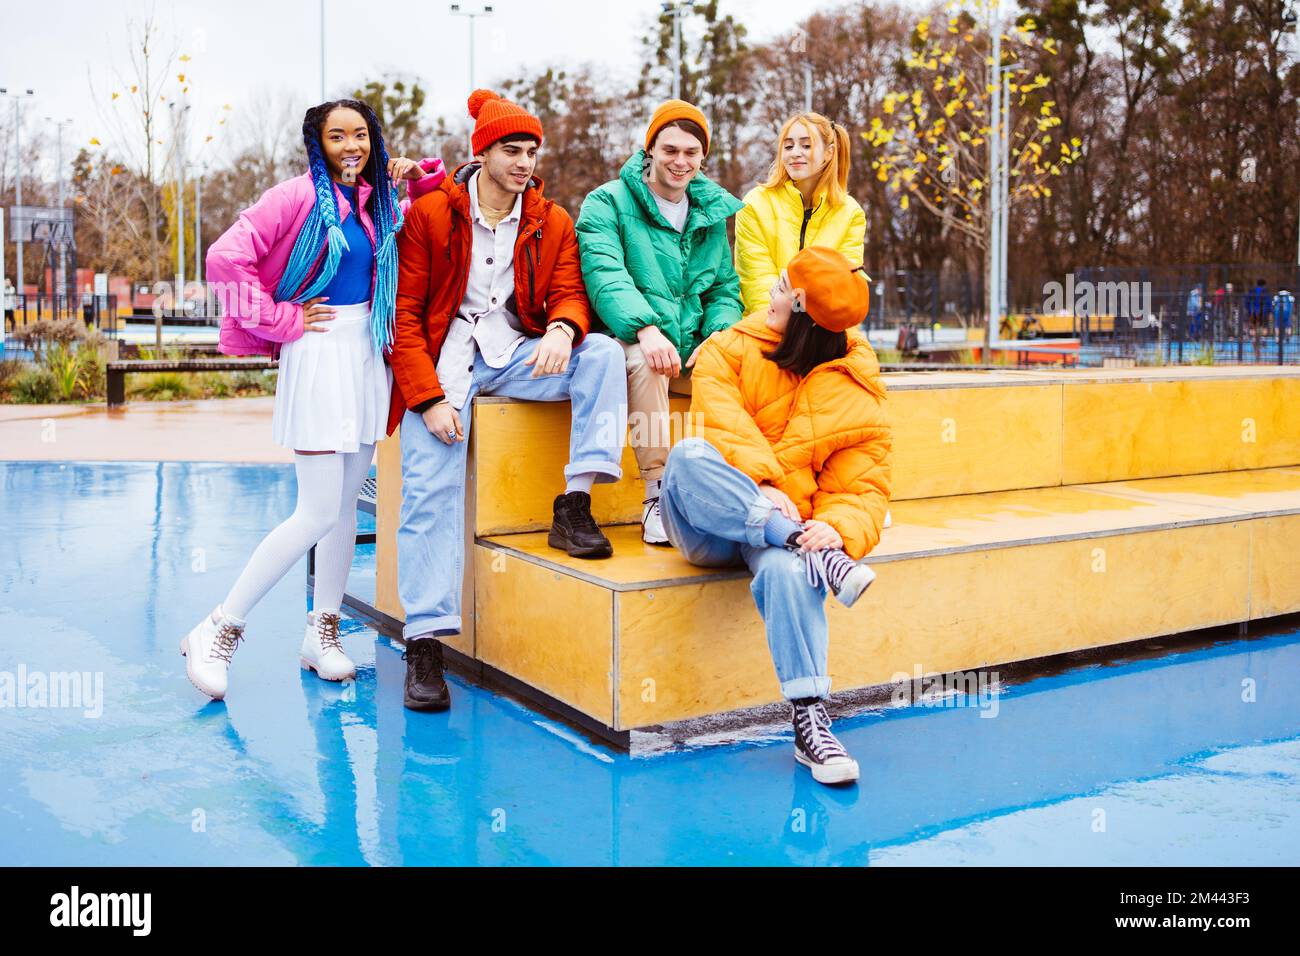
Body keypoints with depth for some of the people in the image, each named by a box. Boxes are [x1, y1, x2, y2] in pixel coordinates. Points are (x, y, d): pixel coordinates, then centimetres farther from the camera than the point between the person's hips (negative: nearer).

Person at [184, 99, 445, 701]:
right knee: (318, 512, -9)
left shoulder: (377, 203, 11)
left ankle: (322, 635, 22)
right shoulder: (298, 197, -8)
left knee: (346, 503, 9)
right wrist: (283, 320, -10)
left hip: (368, 354, 7)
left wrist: (423, 177, 6)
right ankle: (216, 633, 3)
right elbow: (226, 258, -14)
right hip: (319, 354, -7)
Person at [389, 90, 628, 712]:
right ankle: (425, 642, -17)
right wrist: (428, 396, -17)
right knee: (430, 486, -19)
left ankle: (574, 505, -25)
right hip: (445, 356, -3)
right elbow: (405, 313, -5)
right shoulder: (429, 215, -2)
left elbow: (570, 295, 2)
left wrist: (562, 329, -25)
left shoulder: (553, 223, 8)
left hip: (517, 353, 3)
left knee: (603, 353, -23)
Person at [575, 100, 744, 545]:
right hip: (632, 343, -5)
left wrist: (718, 337, -10)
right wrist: (645, 327, -35)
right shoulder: (608, 203, 0)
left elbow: (726, 288, 13)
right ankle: (657, 493, -31)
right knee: (643, 360, -37)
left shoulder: (713, 212, 17)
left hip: (695, 354, 5)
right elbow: (605, 274, -17)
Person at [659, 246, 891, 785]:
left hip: (788, 523, -1)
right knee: (688, 455, -33)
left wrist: (837, 526, -27)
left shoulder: (859, 400, 2)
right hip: (706, 526, 1)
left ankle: (811, 722, -35)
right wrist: (758, 484, -30)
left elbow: (863, 489, -3)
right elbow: (719, 418, -13)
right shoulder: (731, 349, 4)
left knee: (787, 570, -37)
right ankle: (820, 555, -39)